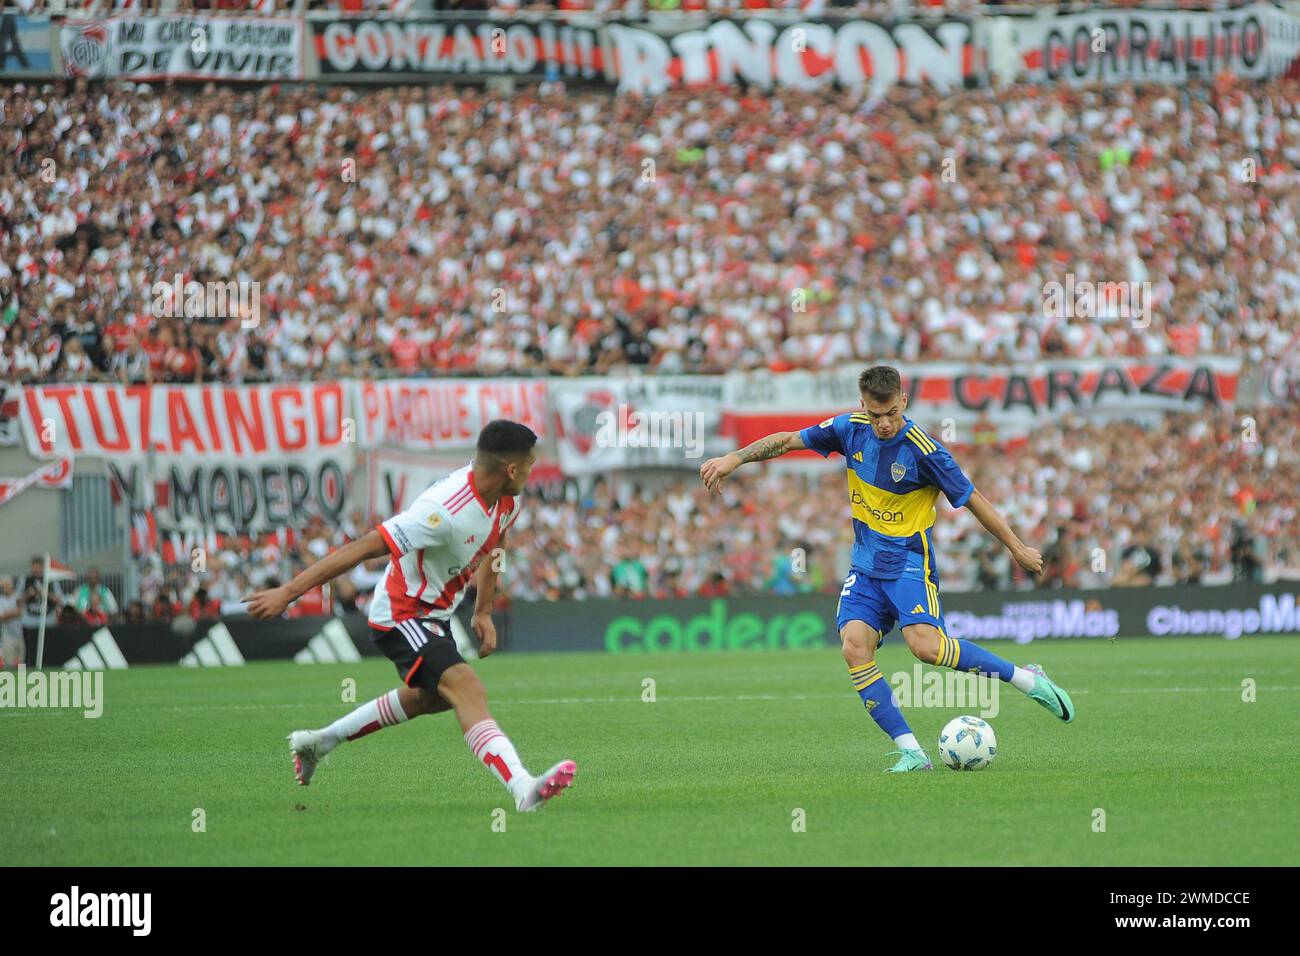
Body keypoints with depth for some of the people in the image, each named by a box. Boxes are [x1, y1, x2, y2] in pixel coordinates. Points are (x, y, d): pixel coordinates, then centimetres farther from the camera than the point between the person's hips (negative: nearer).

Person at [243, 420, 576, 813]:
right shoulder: (445, 510, -34)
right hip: (401, 615, -10)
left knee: (432, 697, 30)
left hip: (434, 615, 10)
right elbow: (363, 548, -32)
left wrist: (483, 612, 17)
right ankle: (525, 790, -41)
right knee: (468, 692, -26)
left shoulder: (507, 501, -6)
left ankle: (319, 741, 44)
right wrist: (287, 593, -32)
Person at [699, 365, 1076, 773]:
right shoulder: (850, 429, -1)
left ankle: (1027, 679, -10)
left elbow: (973, 500, -8)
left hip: (909, 563, -5)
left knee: (925, 644, -28)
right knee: (854, 647, -17)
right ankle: (911, 751, -14)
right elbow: (788, 441, 11)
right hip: (865, 566, 5)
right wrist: (733, 459, 4)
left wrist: (1018, 549, -2)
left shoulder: (923, 450, -16)